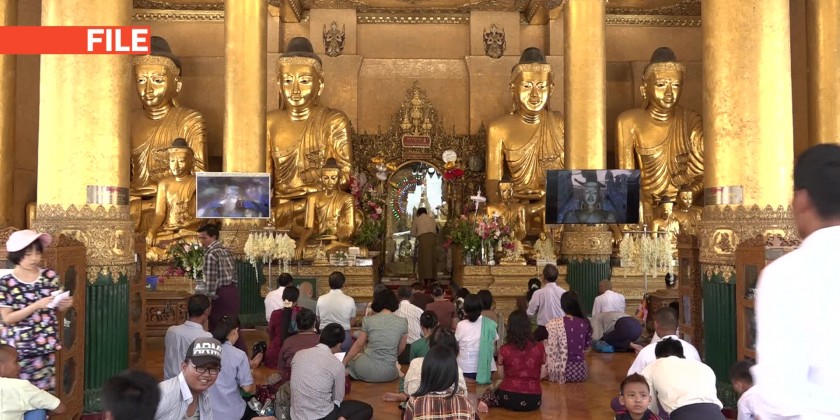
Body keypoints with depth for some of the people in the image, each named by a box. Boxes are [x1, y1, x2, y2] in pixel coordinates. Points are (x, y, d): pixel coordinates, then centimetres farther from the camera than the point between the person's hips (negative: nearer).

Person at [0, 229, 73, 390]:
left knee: (46, 393, 9)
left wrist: (64, 305, -11)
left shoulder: (50, 276, 1)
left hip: (46, 347, 3)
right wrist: (37, 305, -21)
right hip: (19, 349, -3)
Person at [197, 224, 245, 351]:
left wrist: (210, 297, -12)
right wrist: (232, 288, 18)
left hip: (221, 293, -8)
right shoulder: (227, 251, 14)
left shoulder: (210, 254, -12)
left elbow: (211, 279, -17)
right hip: (233, 290, 8)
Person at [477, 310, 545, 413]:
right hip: (533, 400, 3)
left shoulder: (504, 350, -5)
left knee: (490, 391, 28)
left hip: (509, 398, -3)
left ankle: (485, 402, -2)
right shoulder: (539, 347, -2)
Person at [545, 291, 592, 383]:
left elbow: (549, 351, -11)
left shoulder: (553, 324, -13)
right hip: (580, 371, 3)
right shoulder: (585, 323, -3)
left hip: (561, 371, -3)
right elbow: (586, 345, 12)